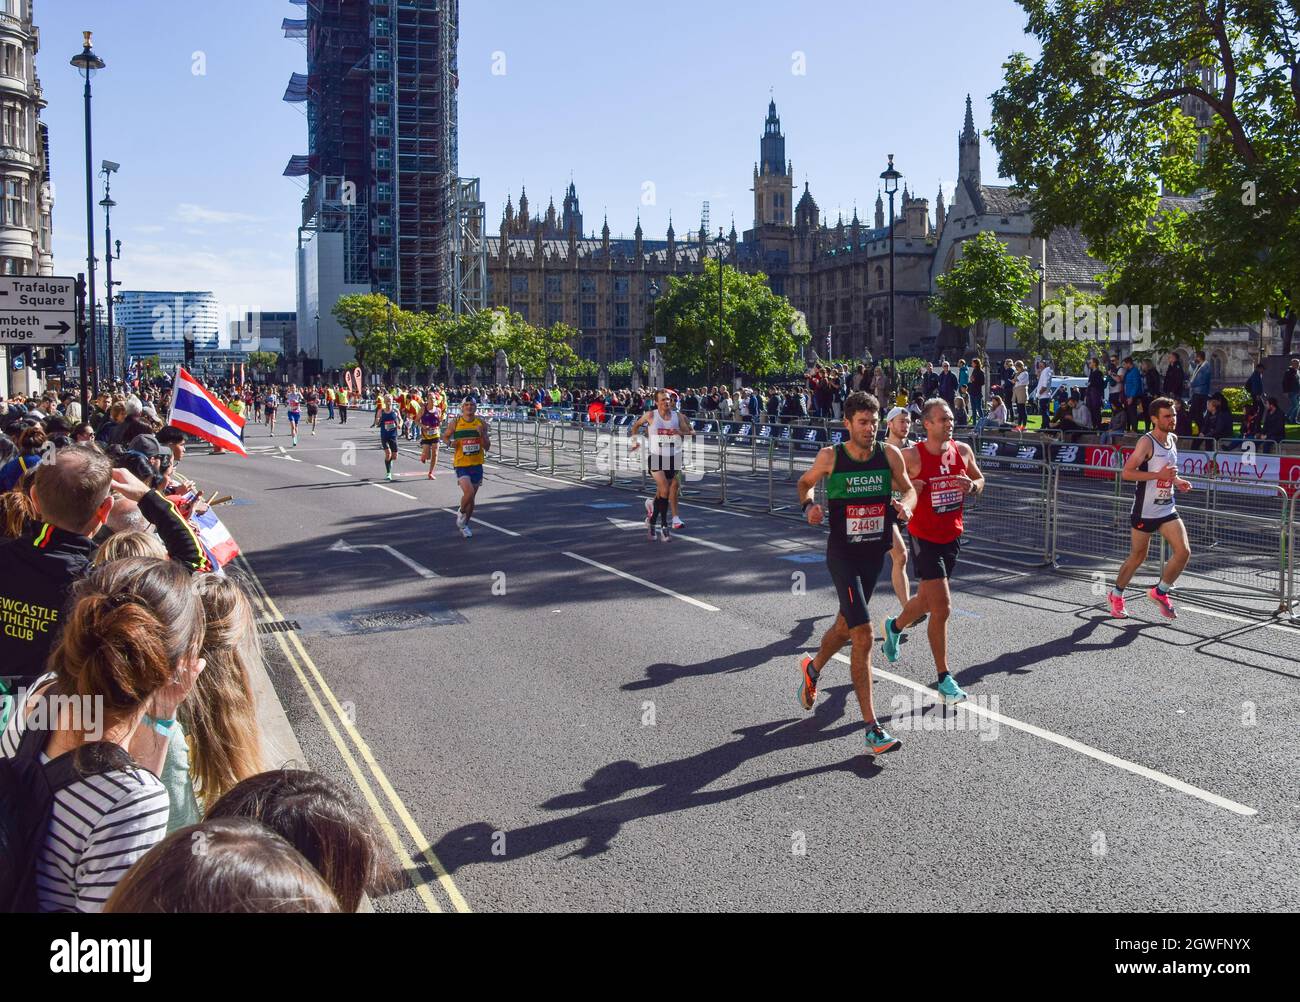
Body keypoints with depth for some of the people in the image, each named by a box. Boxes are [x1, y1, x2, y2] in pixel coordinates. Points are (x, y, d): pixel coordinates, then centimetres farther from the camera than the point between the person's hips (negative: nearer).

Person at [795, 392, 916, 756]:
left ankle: (813, 668, 55)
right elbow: (806, 482, 10)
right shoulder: (830, 457, -8)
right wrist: (809, 506, -10)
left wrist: (905, 503, -14)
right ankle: (872, 729, -12)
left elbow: (908, 489, 8)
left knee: (846, 625, 22)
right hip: (842, 553, -5)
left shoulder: (889, 454, -2)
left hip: (875, 552, 5)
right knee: (863, 634, -15)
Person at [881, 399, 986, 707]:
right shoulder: (912, 456, -15)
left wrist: (971, 486, -9)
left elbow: (980, 481, 14)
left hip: (953, 536, 6)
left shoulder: (963, 450, 1)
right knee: (942, 609, -10)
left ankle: (895, 627, 52)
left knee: (928, 599, 21)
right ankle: (944, 679, 1)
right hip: (925, 538, -6)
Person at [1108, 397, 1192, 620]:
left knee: (1183, 552, -7)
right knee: (1137, 557, 6)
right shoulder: (1147, 442, -16)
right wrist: (1158, 475, -27)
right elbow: (1126, 472, -21)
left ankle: (1160, 592, 14)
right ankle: (1116, 595, 29)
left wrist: (1176, 480, 5)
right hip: (1145, 511, -6)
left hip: (1168, 509, 6)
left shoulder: (1173, 439, 8)